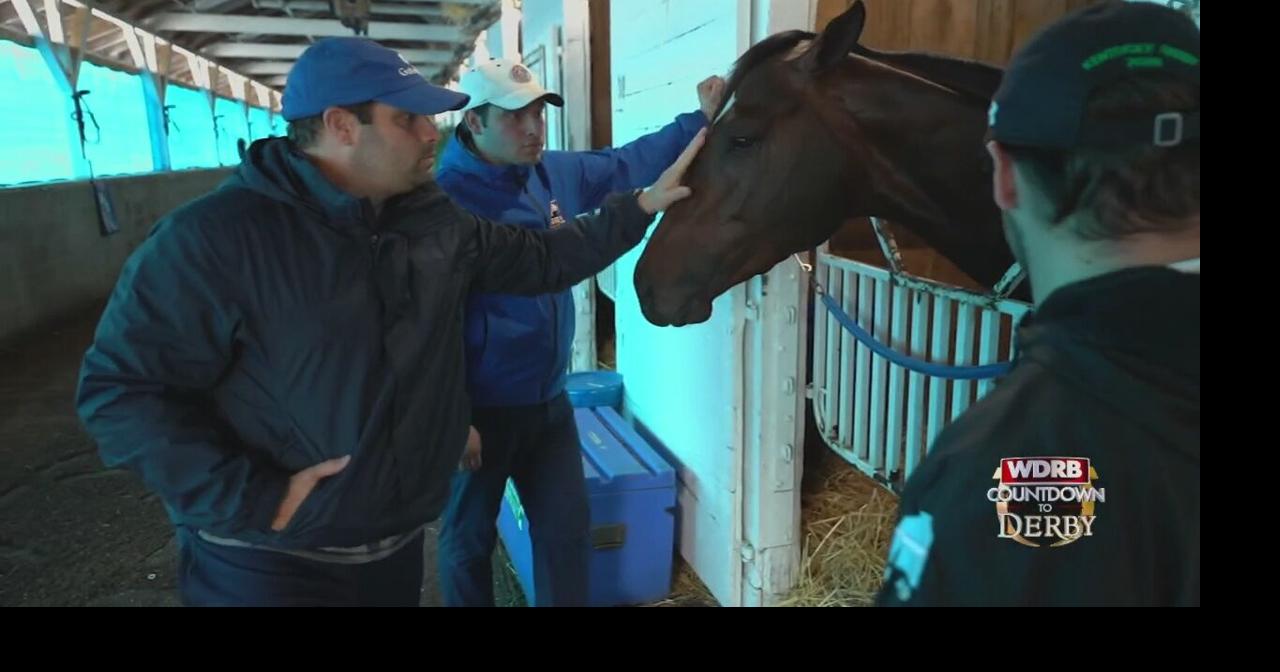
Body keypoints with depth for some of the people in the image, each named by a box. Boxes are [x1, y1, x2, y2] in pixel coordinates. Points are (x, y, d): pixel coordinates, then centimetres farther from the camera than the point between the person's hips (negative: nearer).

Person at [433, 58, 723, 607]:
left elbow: (629, 164, 15)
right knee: (468, 539, 16)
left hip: (549, 401, 7)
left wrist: (700, 119, 4)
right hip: (480, 409, -6)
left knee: (568, 530, 17)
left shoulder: (557, 173, 2)